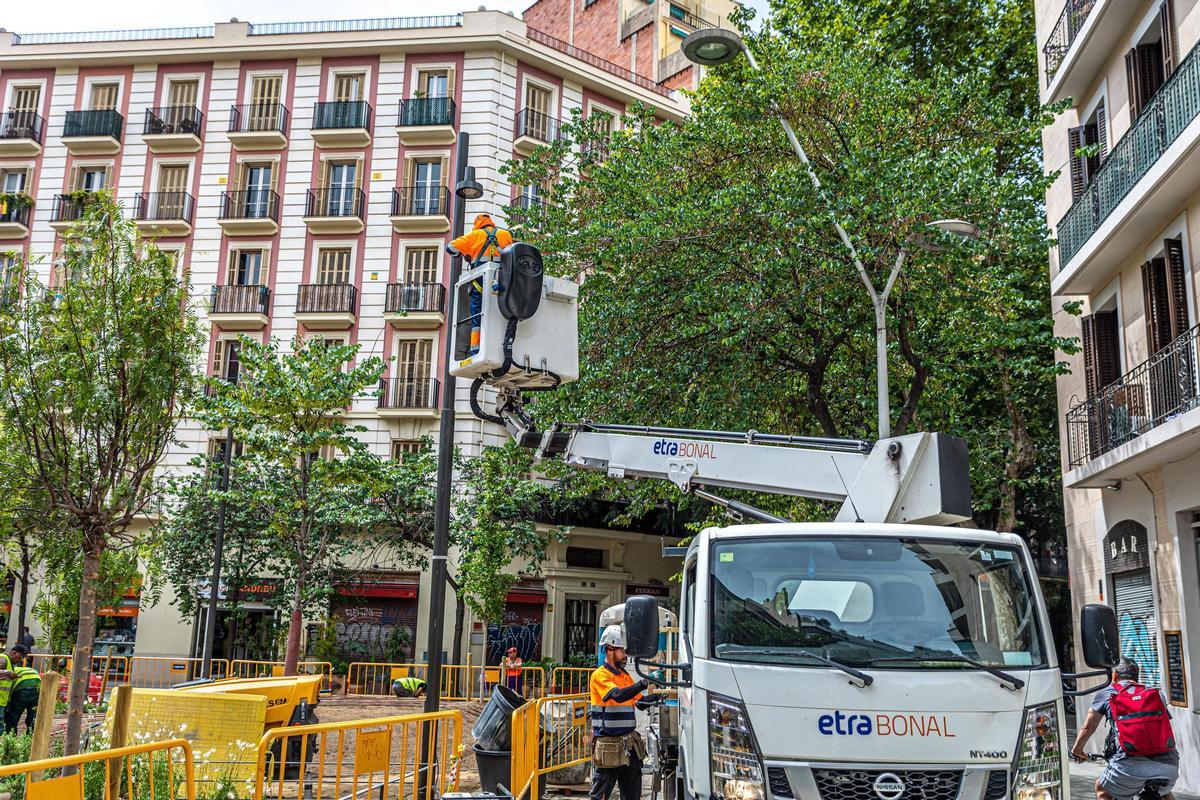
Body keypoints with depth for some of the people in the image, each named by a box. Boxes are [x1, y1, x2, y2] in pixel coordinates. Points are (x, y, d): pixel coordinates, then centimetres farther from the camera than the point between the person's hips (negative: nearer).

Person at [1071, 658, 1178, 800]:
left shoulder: (1106, 693, 18)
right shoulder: (1157, 694, 25)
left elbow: (1087, 727, 25)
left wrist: (1077, 750, 43)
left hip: (1132, 765, -3)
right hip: (1169, 765, 3)